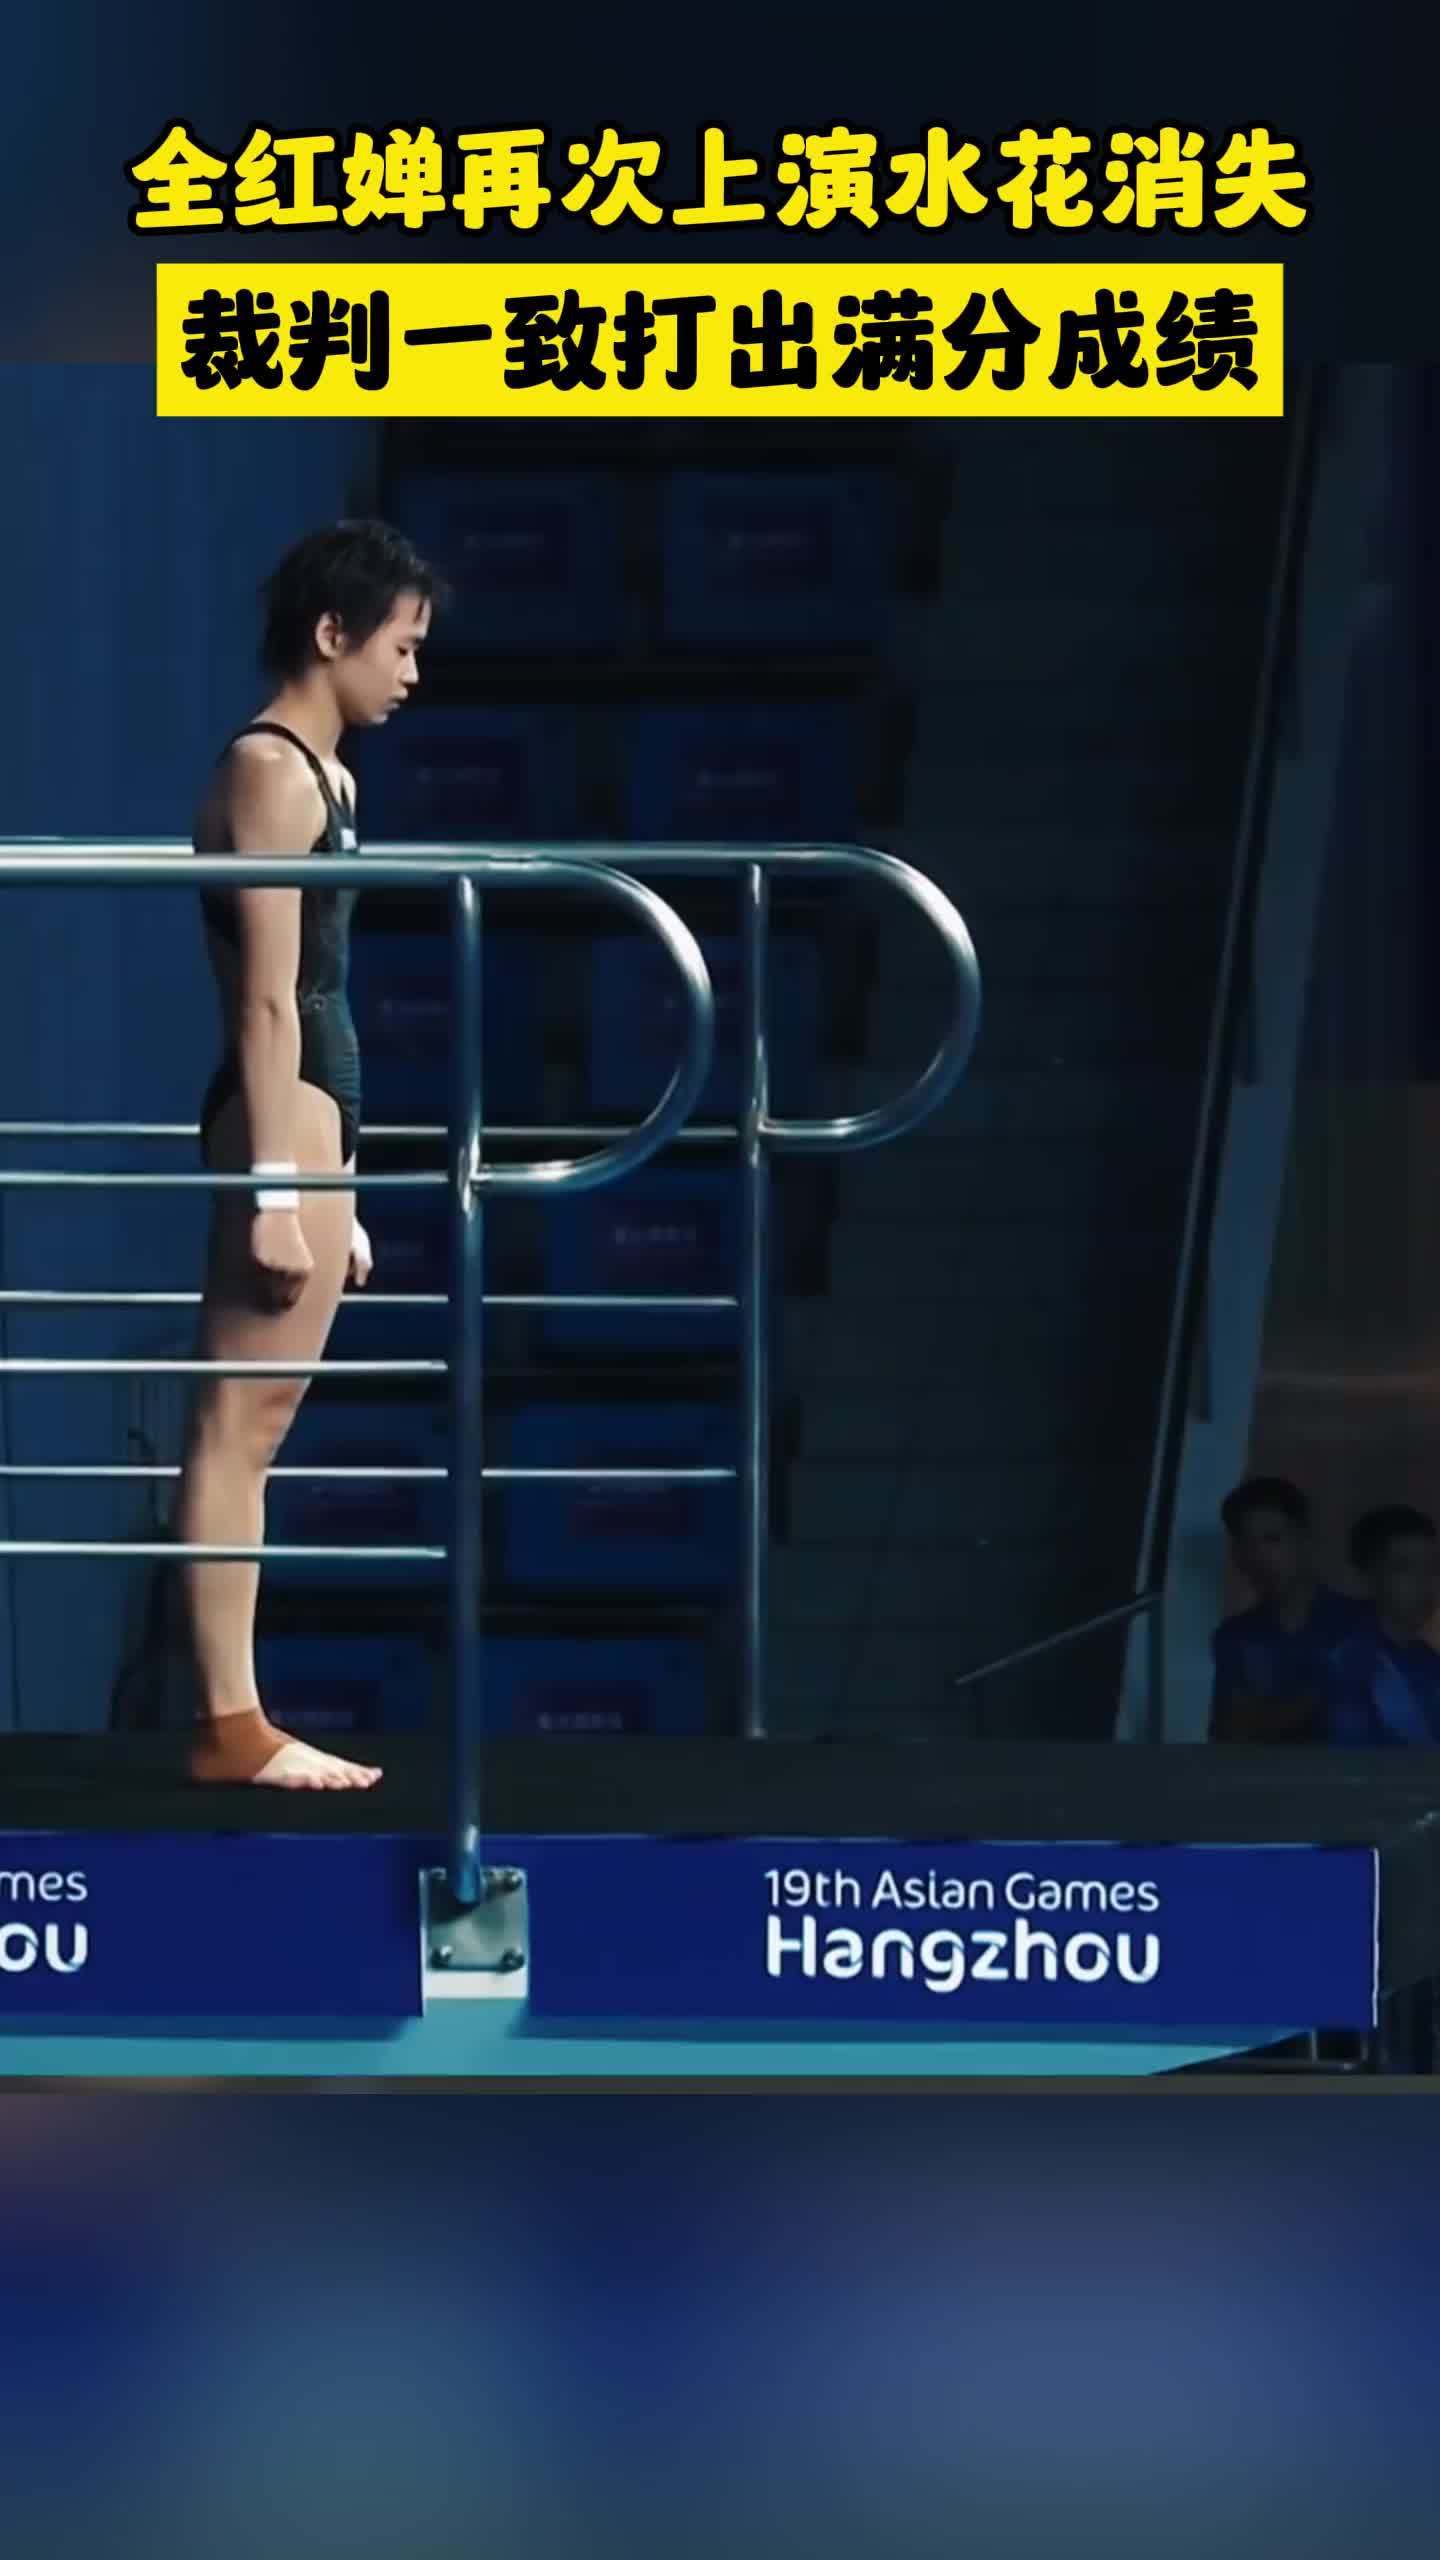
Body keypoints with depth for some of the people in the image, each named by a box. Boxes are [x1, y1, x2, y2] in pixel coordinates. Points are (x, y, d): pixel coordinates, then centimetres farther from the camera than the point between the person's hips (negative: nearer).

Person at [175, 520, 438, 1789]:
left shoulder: (322, 776, 20)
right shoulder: (270, 770, -9)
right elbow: (268, 998, -15)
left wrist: (334, 1192, 21)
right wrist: (277, 1185, -19)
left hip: (312, 1108, 10)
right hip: (284, 1112, -10)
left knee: (248, 1429, 8)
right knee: (238, 1426, -8)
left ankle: (236, 1722, 10)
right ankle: (231, 1727, -7)